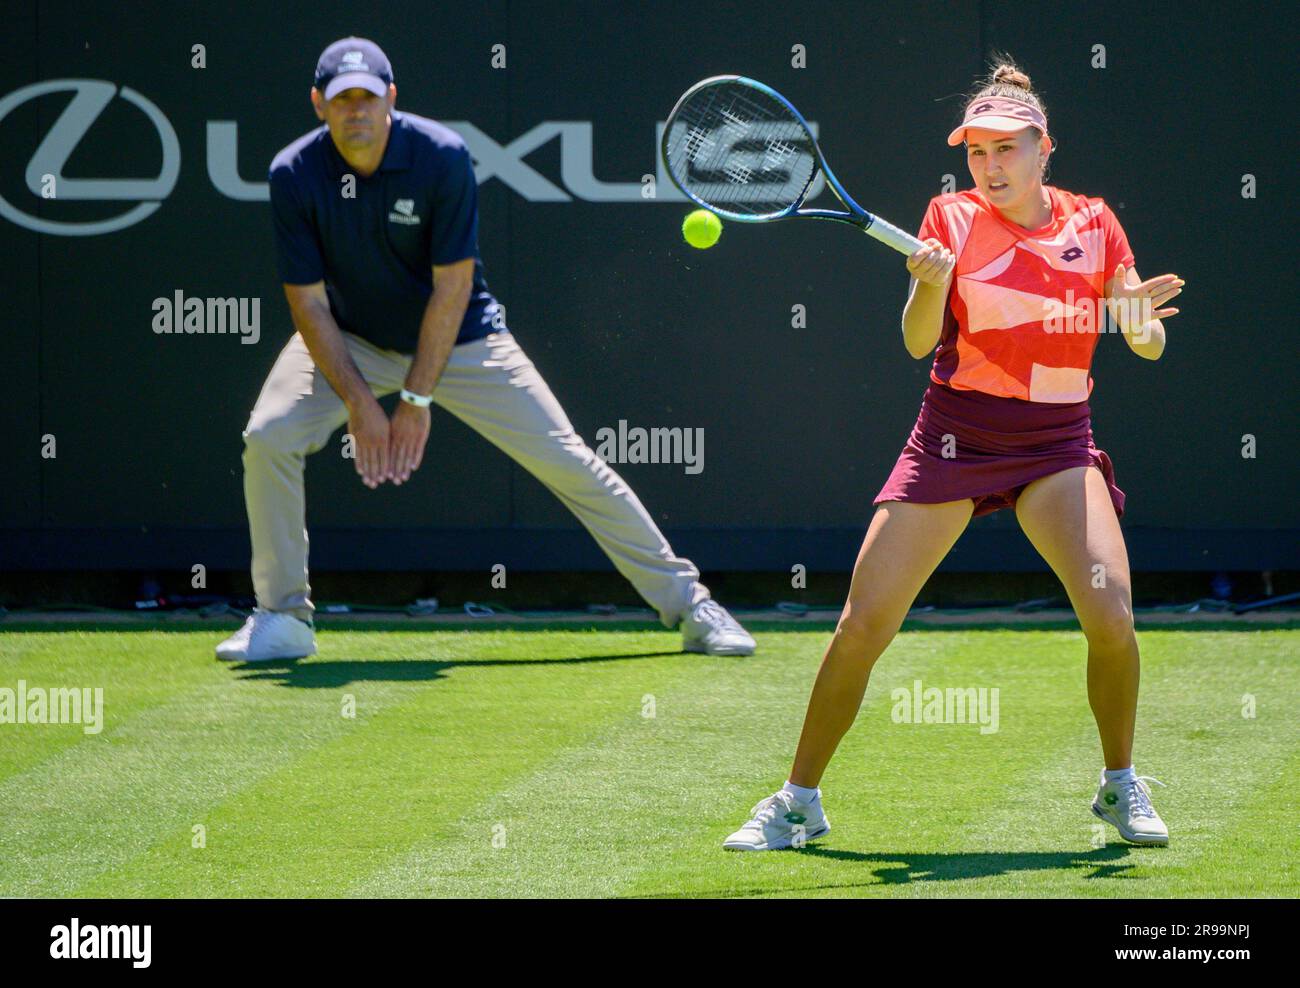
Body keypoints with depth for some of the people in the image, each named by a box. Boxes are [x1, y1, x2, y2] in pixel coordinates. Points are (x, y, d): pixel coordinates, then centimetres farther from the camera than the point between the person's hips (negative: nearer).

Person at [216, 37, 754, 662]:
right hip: (347, 340, 2)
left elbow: (452, 288, -20)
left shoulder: (441, 157, -24)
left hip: (459, 337, -1)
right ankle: (283, 619, -4)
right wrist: (360, 404, -21)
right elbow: (308, 303, -15)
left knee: (566, 461, -7)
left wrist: (416, 399, -21)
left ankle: (687, 603, 3)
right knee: (268, 440, -21)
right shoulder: (295, 176, -19)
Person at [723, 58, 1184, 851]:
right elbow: (918, 341, -12)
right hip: (954, 439, 0)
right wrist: (932, 284, -32)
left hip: (1059, 445, 1)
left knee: (1111, 615, -20)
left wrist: (1141, 319, -21)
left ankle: (1121, 786, 4)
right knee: (862, 627, -6)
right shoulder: (953, 219, -2)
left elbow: (1148, 347, 2)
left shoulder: (1093, 224, 2)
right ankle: (799, 801, 9)